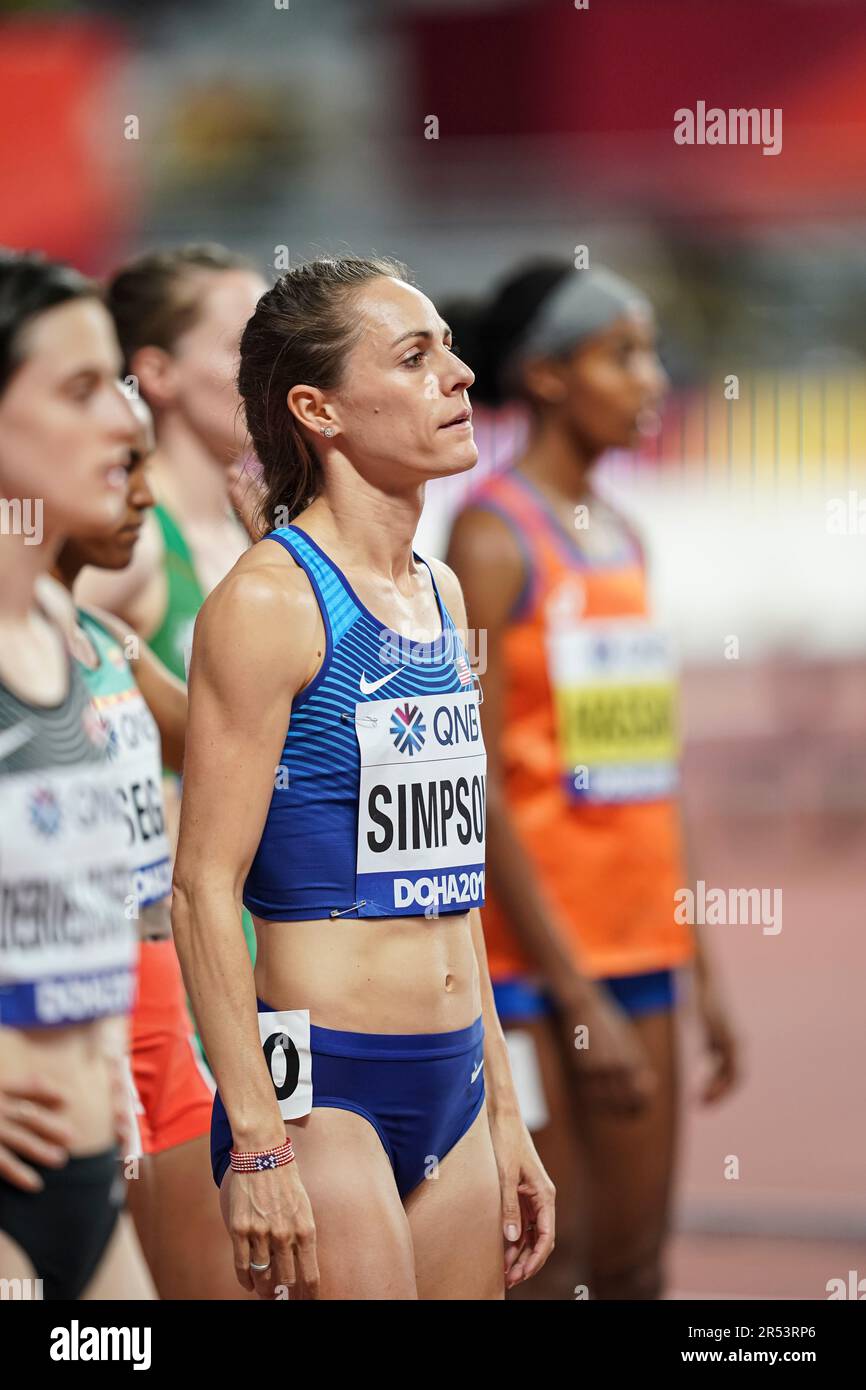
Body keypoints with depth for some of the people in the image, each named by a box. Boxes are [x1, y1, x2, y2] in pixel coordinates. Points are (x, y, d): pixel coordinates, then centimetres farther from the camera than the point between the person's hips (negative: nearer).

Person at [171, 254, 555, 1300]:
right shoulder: (269, 601, -10)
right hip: (323, 1088, -7)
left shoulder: (439, 596, 13)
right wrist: (259, 1143, -18)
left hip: (451, 1088, 8)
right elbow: (204, 890, -14)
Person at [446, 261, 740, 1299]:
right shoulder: (493, 539, -10)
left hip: (633, 944, 8)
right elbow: (474, 792, -14)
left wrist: (702, 972, 15)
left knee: (633, 1267, 9)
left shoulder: (619, 540, 14)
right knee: (548, 1268, -6)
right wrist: (575, 995, -16)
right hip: (529, 960, -8)